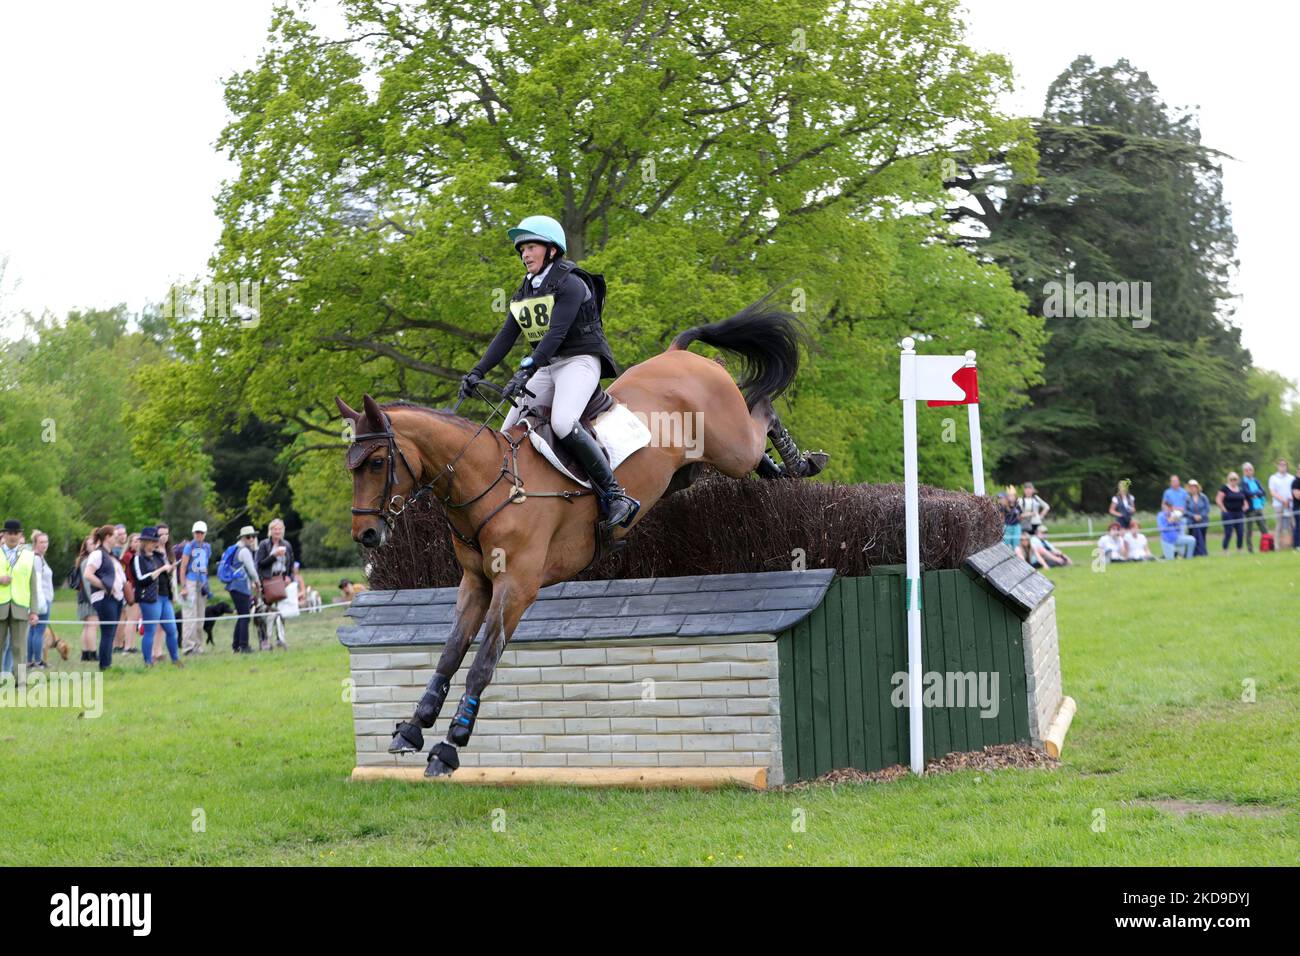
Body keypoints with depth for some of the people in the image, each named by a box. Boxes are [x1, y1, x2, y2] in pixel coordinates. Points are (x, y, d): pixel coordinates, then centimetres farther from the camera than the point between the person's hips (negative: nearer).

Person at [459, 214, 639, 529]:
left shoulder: (570, 284, -11)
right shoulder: (525, 292, 14)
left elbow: (556, 333, -23)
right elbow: (506, 337, 9)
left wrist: (527, 368, -35)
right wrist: (478, 372, -4)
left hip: (579, 361, -9)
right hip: (547, 367, 9)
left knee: (562, 423, -33)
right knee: (508, 434, -1)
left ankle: (615, 494, -27)